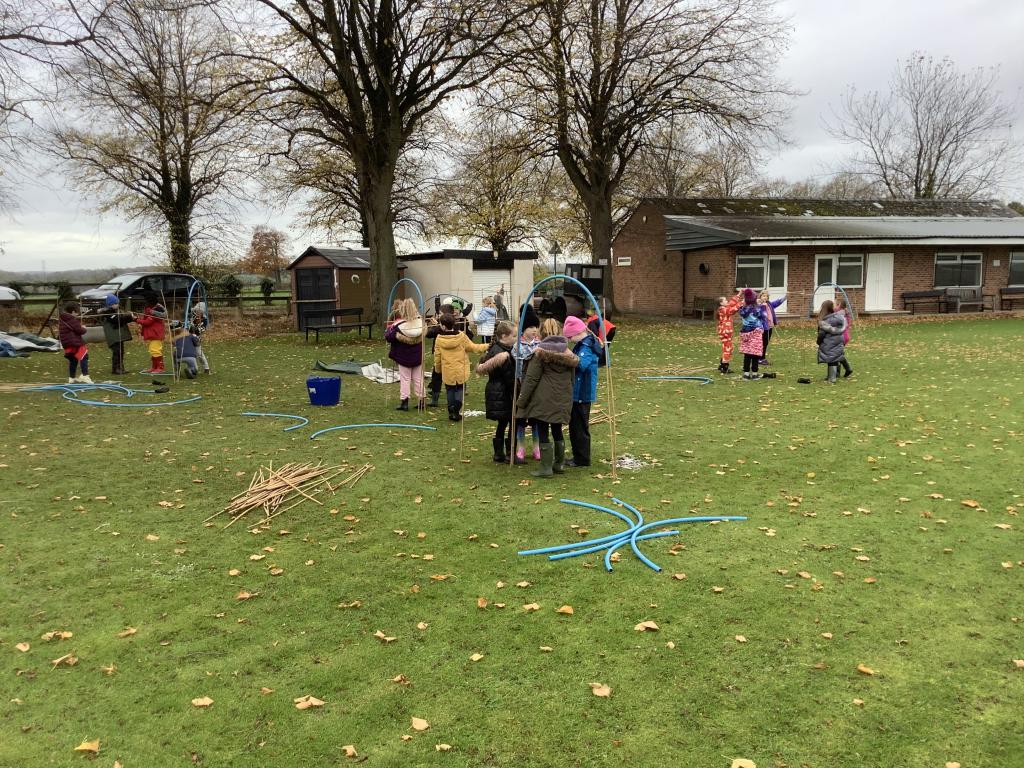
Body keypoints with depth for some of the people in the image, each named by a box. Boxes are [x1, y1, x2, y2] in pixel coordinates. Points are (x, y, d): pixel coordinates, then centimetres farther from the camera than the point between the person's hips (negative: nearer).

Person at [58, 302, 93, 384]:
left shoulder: (61, 319, 17)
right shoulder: (72, 320, -14)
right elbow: (79, 330, -15)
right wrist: (84, 328, 6)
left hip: (67, 344, 10)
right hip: (75, 343, -10)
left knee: (73, 360, 19)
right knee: (84, 357, -8)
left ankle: (71, 378, 26)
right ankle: (85, 376, -17)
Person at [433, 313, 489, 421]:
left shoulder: (439, 339, -8)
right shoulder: (461, 336, -9)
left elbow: (437, 356, -1)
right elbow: (472, 347, -1)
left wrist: (437, 368, 14)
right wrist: (486, 346, 11)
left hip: (447, 371, 1)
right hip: (461, 370, -1)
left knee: (450, 390, 15)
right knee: (460, 389, 12)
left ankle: (451, 411, 12)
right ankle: (456, 409, -7)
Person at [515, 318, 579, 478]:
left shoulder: (540, 352, -10)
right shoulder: (568, 352, 7)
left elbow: (531, 379, -11)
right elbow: (571, 378, 12)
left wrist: (521, 401, -6)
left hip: (543, 399, -6)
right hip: (562, 399, 6)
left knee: (543, 432, 1)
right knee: (557, 430, 18)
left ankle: (546, 468, 3)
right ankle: (560, 464, 25)